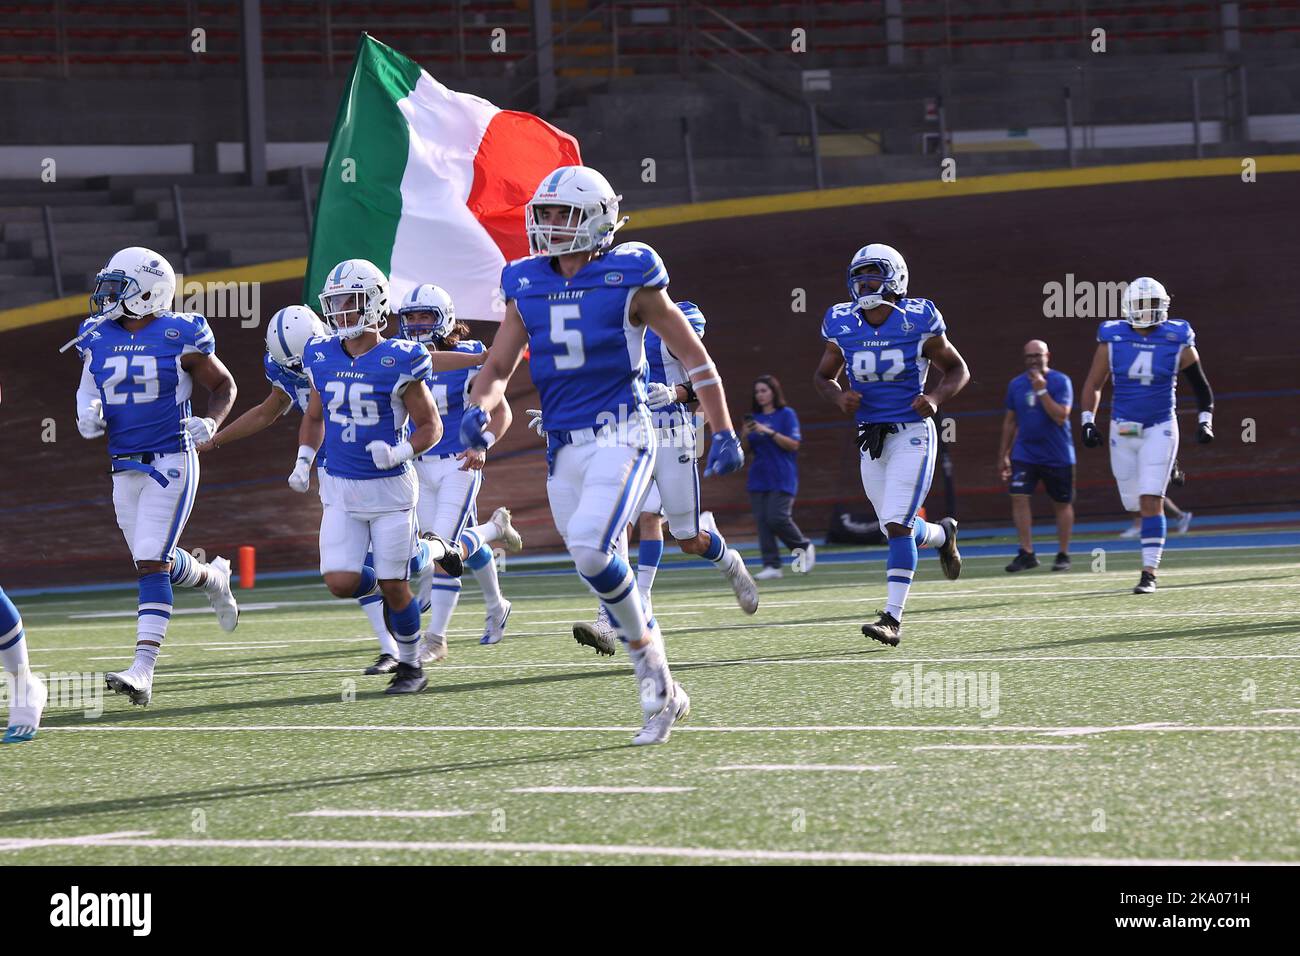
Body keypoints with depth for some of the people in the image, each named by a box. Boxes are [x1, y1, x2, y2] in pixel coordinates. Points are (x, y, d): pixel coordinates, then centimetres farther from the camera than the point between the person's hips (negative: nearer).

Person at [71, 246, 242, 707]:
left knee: (151, 564, -14)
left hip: (170, 464, -6)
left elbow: (223, 385, 4)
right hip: (124, 470, 6)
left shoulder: (178, 337, -9)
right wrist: (87, 415, -8)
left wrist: (209, 423, -14)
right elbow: (88, 393, 15)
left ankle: (143, 669, -18)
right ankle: (213, 578, 50)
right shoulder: (98, 339, 4)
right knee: (159, 561, 16)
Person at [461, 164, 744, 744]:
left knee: (590, 550, -25)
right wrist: (477, 410, -13)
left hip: (620, 435, -6)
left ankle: (646, 649, -2)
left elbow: (692, 353, 1)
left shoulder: (629, 278, -5)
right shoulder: (528, 287, 8)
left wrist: (723, 432, 0)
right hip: (564, 448, 6)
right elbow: (497, 369, 9)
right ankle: (663, 696, 23)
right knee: (601, 569, 10)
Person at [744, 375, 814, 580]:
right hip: (758, 477, 5)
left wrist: (769, 432, -17)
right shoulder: (754, 417, 14)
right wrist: (745, 436, -5)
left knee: (777, 518, -16)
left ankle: (803, 547, 9)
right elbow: (747, 450, 16)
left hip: (782, 478, -5)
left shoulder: (786, 414, -1)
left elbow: (793, 444, -9)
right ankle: (771, 565, -4)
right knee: (762, 521, -4)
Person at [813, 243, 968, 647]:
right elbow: (823, 376, 15)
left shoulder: (918, 322, -8)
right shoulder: (843, 326, 1)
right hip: (871, 439, 5)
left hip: (912, 434, -5)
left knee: (898, 526, -15)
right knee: (901, 528, 12)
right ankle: (943, 534, 47)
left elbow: (958, 370, 4)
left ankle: (892, 619, -14)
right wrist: (839, 397, -7)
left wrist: (936, 398, -15)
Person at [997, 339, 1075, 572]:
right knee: (1019, 497, -12)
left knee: (1062, 504, 6)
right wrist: (1003, 455, 14)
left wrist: (1041, 391, -23)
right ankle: (1026, 553, -9)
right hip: (1025, 454, 3)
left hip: (1057, 455, -3)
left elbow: (1060, 417, -18)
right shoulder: (1016, 384, 7)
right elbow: (1010, 422, 14)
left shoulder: (1060, 382, -7)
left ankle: (1063, 554, 18)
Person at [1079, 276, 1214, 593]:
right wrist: (1088, 422, -2)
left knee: (1151, 501, -13)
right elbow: (1093, 385, 7)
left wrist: (1205, 421, 0)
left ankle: (1149, 573, -12)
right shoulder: (1112, 339, -2)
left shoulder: (1178, 342, -5)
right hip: (1122, 430, 3)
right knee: (1135, 504, 8)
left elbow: (1200, 385, 7)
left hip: (1160, 429, -3)